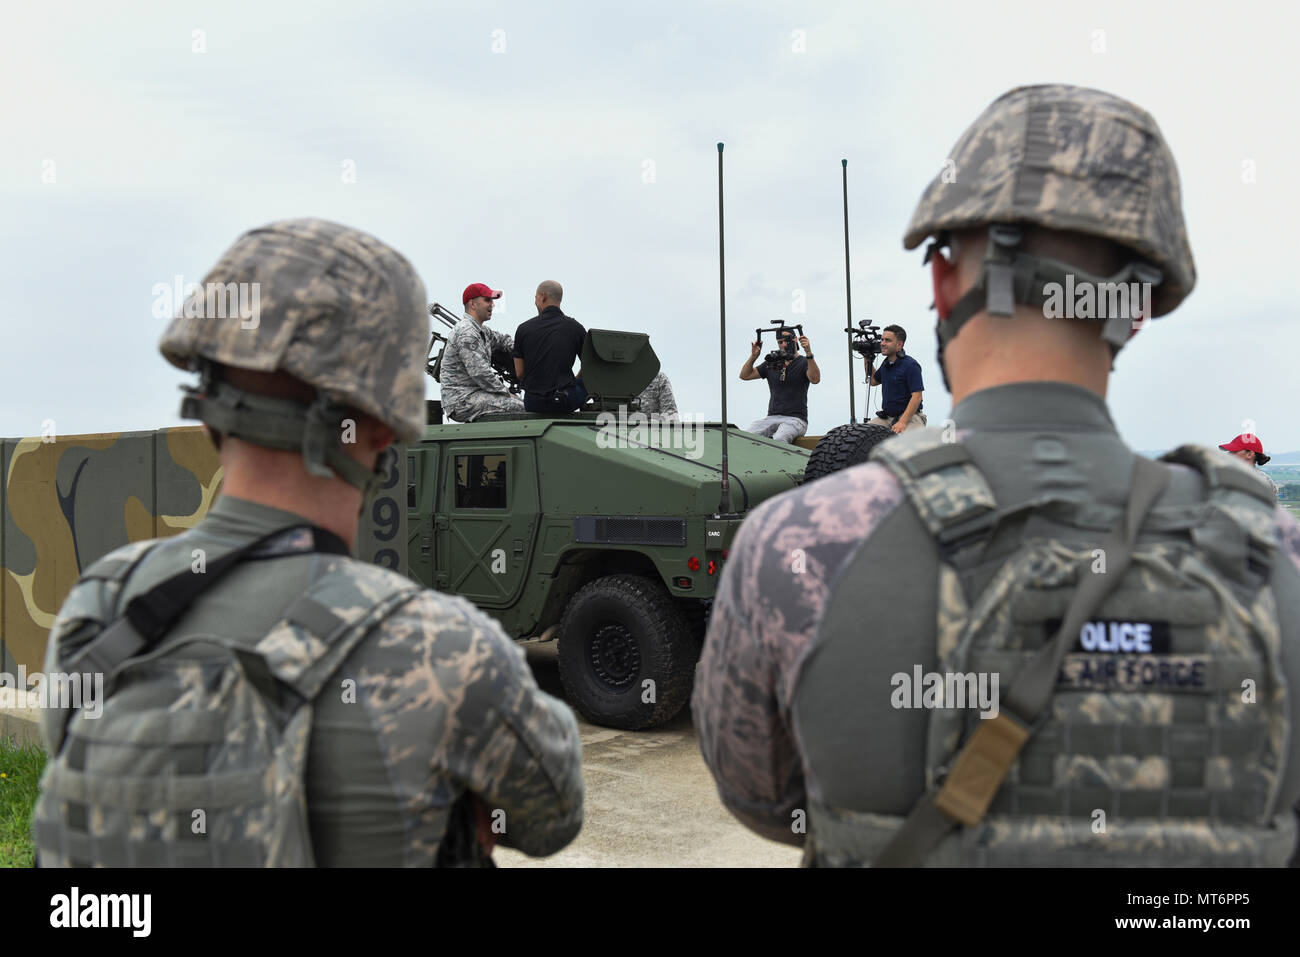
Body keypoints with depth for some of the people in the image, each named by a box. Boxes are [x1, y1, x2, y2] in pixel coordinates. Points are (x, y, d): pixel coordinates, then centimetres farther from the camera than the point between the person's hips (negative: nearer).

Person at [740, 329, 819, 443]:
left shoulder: (804, 363, 4)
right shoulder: (771, 363, 19)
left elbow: (815, 379, -18)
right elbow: (744, 375, 16)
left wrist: (809, 353, -30)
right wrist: (753, 356, 1)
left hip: (795, 419, -4)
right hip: (772, 418, 4)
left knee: (778, 439, -37)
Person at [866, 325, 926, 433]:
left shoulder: (911, 365, -12)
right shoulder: (886, 363, 13)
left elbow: (917, 397, -18)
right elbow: (873, 381, 33)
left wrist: (902, 422, -27)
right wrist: (867, 360, 19)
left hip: (910, 416, -7)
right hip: (886, 416, 7)